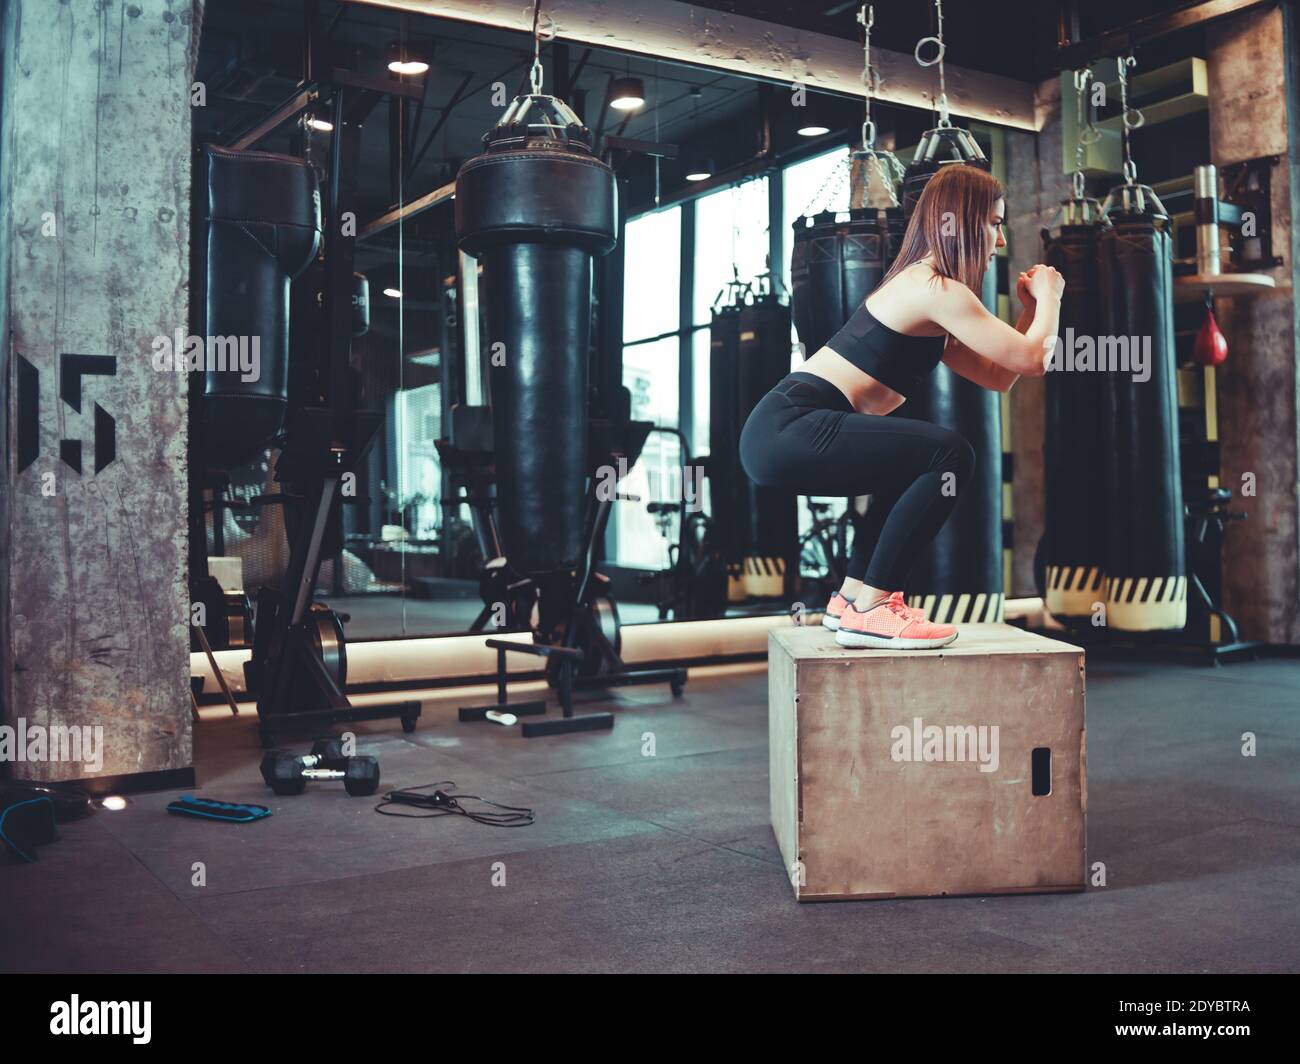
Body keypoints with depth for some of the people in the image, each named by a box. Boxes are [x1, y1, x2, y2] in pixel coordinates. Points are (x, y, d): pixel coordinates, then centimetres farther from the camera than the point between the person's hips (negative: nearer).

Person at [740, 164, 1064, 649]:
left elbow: (998, 376, 26)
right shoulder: (936, 290, -8)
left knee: (917, 465, 28)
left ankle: (853, 595, 25)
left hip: (783, 427, 11)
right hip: (787, 429, -11)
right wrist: (1049, 296, 8)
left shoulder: (921, 287, 24)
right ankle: (870, 610, -13)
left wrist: (1031, 309, 21)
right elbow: (1033, 359, -9)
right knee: (949, 455, -18)